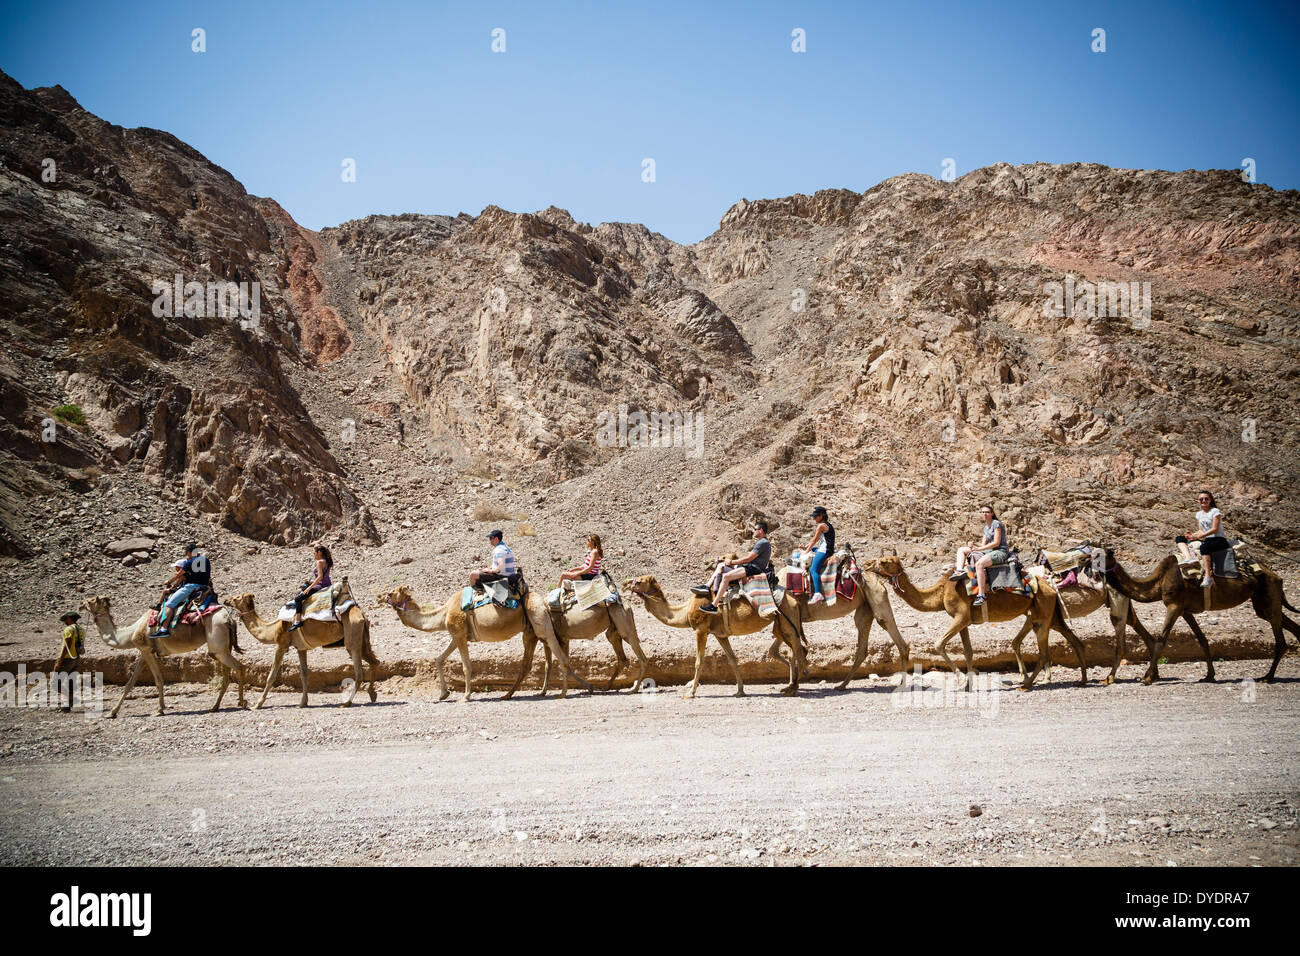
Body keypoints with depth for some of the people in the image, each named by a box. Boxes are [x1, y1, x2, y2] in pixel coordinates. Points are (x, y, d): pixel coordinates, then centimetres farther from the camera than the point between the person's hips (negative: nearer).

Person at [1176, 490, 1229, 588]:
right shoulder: (1199, 514, 16)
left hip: (1219, 539, -8)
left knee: (1204, 546, -42)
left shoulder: (1215, 511, -5)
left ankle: (1208, 577, -45)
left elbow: (1215, 529, -13)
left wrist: (1199, 536, -20)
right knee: (1179, 539, -3)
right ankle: (1189, 558, -34)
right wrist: (1193, 535, -7)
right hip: (1206, 540, 8)